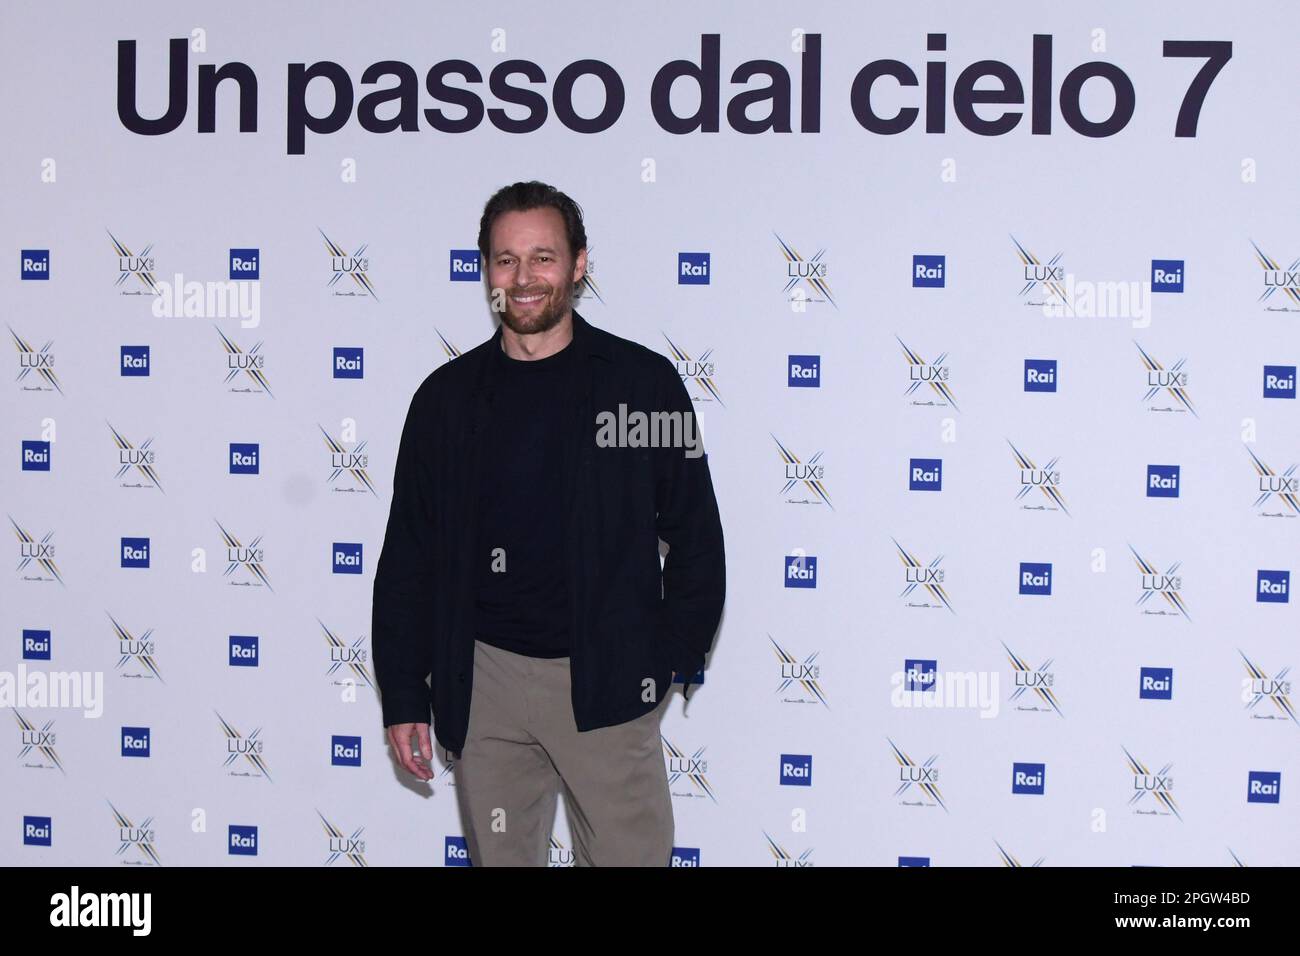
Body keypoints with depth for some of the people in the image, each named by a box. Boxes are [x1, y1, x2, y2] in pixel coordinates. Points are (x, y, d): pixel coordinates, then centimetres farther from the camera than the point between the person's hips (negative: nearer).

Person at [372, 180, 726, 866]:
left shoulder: (643, 380, 0)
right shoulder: (448, 397, 6)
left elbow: (695, 534, 4)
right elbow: (407, 558, 9)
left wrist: (677, 657, -1)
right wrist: (403, 696, 6)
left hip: (608, 685, -2)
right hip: (485, 682, 2)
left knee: (629, 854, -2)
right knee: (500, 857, 9)